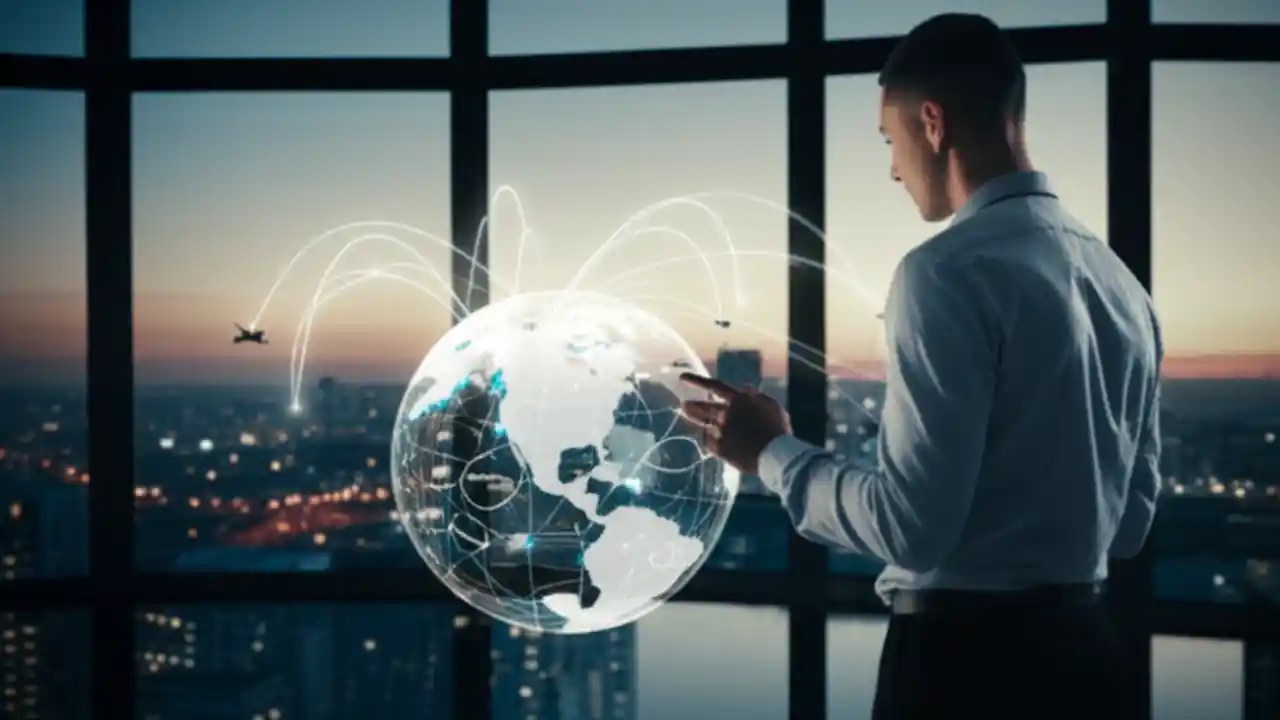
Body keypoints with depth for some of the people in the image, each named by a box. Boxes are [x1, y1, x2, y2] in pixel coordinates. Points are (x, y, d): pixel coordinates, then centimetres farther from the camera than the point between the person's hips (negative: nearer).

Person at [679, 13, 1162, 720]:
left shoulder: (949, 272, -16)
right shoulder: (1118, 280, 7)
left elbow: (911, 523, -19)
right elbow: (1133, 516, 14)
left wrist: (773, 454, -4)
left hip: (966, 657, -7)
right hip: (1085, 652, 8)